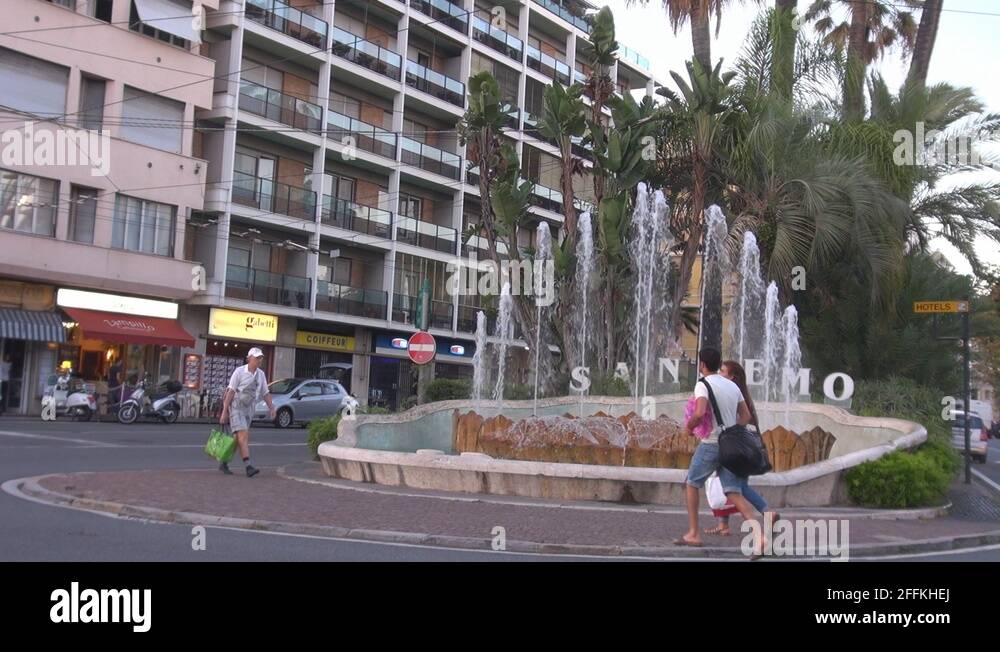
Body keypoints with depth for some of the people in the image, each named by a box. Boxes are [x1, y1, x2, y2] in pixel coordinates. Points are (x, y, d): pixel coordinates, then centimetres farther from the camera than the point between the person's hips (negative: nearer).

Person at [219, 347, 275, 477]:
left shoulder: (261, 374, 7)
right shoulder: (239, 372, -9)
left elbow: (266, 393, 11)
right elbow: (231, 392, -11)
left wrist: (271, 408, -1)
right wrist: (224, 411, -14)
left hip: (249, 409, 6)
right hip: (236, 407, -6)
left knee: (237, 439, 9)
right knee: (243, 435, -17)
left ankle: (223, 463, 23)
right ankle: (248, 466, -25)